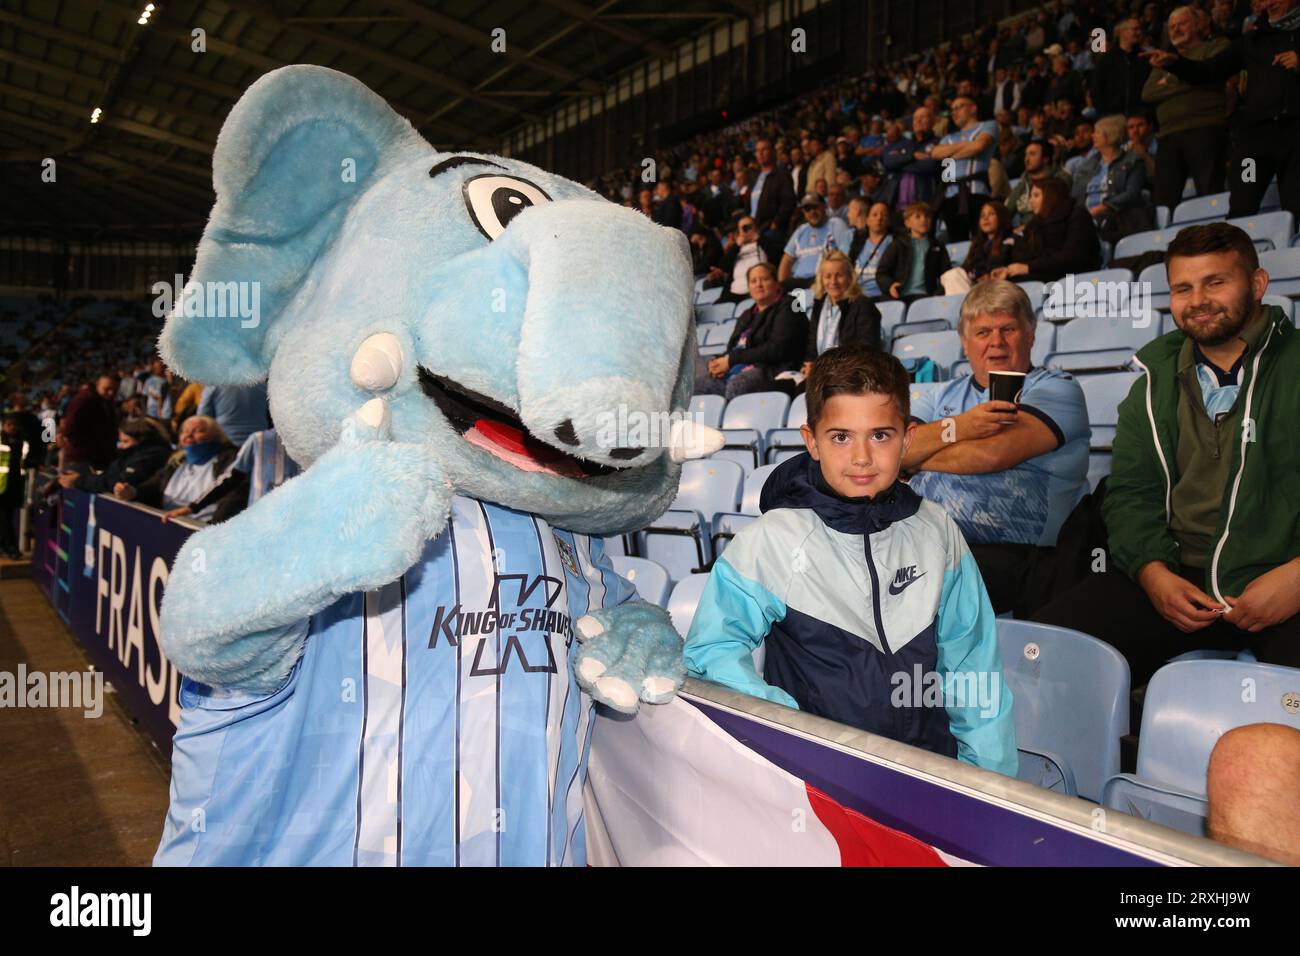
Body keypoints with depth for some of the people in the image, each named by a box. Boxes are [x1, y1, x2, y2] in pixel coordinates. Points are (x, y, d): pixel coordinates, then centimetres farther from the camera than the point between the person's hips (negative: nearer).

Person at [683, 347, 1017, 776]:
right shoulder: (769, 542, -8)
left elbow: (972, 663, 10)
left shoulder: (936, 531, 4)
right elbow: (710, 650, -5)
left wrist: (992, 780, 6)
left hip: (931, 760, 3)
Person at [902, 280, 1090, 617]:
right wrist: (957, 427, -8)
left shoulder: (1057, 389, 10)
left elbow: (994, 454, -8)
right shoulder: (943, 397, 24)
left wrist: (914, 457, 6)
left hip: (1005, 553, -3)